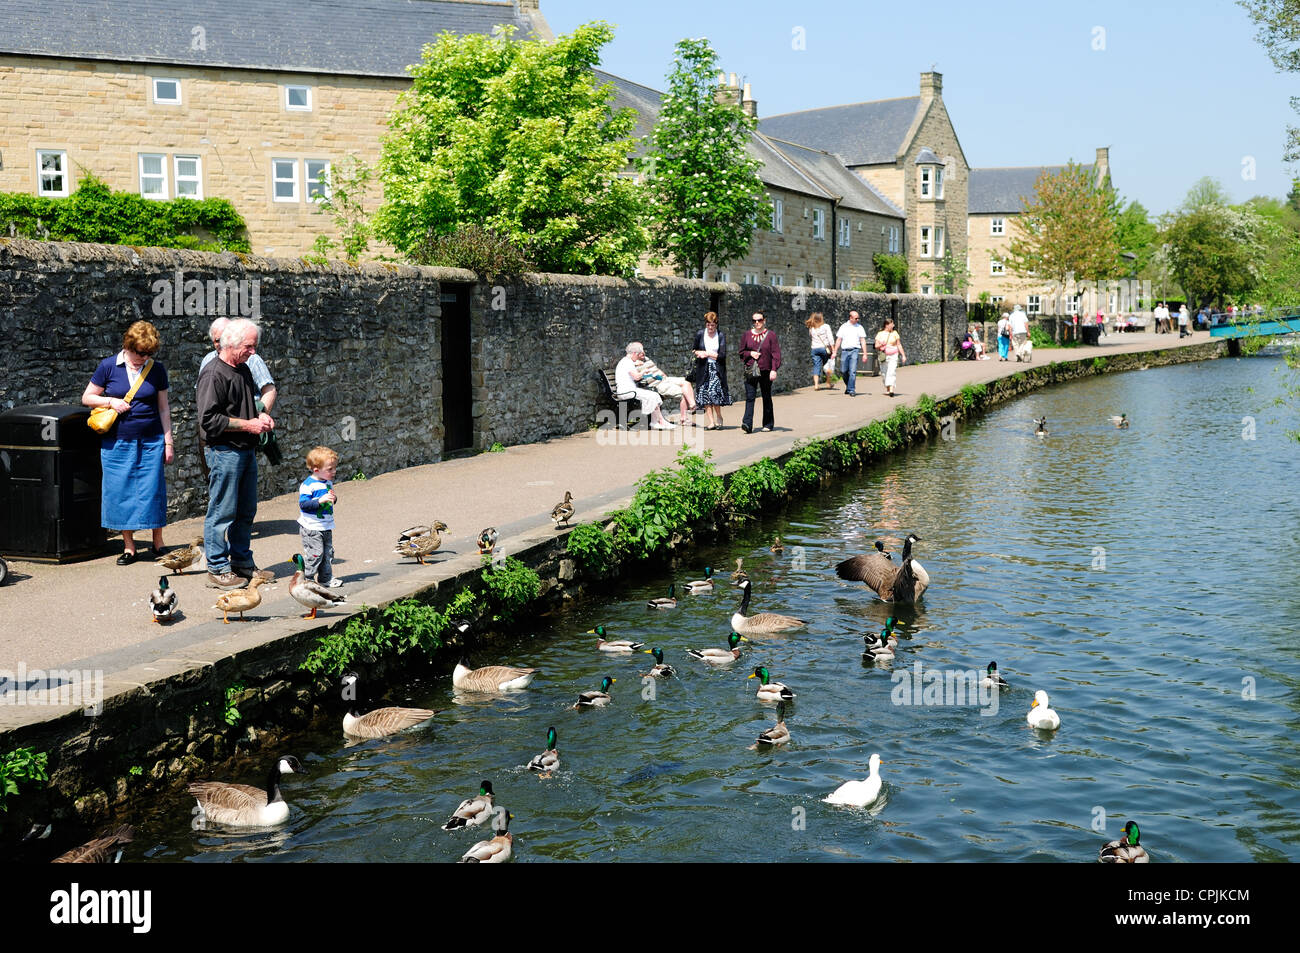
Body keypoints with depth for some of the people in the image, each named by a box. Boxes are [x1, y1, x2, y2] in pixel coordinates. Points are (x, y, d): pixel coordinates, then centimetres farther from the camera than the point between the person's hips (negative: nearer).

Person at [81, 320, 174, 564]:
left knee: (153, 490, 1)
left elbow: (163, 408, 9)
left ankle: (158, 543, 14)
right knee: (120, 491, 2)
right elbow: (87, 397, 6)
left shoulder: (157, 370, 4)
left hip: (151, 441, 0)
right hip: (117, 442, 0)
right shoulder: (109, 367, 0)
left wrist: (168, 442, 6)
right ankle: (129, 547, 12)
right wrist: (111, 401, -11)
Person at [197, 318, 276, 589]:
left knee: (246, 511, 15)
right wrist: (247, 424, -17)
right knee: (222, 512, -2)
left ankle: (242, 562, 25)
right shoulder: (213, 374, -14)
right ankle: (217, 568, 7)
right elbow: (208, 420, -19)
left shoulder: (243, 369, 14)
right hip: (224, 452, -9)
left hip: (247, 451, 9)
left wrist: (260, 415, 8)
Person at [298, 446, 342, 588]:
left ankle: (326, 578, 24)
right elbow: (303, 503, -21)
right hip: (311, 527, -8)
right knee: (315, 553, -9)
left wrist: (333, 498, -2)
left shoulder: (328, 483, 9)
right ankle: (306, 578, 3)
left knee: (328, 552, 13)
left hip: (326, 526, 8)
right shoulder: (308, 485, -16)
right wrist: (320, 500, -30)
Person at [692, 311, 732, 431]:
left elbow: (722, 355, -6)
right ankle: (711, 422, -1)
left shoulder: (721, 336, -1)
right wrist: (699, 353, -5)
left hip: (716, 368, -2)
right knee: (705, 394, -4)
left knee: (714, 392, -16)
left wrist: (708, 354, -12)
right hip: (703, 368, 3)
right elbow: (695, 350, 17)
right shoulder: (700, 334, 5)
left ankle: (719, 417, 6)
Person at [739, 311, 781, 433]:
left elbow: (775, 354, -3)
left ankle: (768, 424, 19)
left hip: (765, 372, -1)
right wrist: (750, 353, -7)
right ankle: (747, 424, -19)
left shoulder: (771, 335, 1)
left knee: (766, 397, 8)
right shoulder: (746, 335, 8)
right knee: (749, 397, -10)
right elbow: (741, 353, 13)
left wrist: (774, 369, -12)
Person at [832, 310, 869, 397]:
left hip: (855, 351, -2)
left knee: (853, 371, -11)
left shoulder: (859, 327, 7)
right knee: (844, 371, 4)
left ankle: (851, 390, -9)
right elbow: (839, 340, 10)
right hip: (845, 351, 2)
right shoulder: (843, 327, 9)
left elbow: (863, 341, 6)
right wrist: (835, 352, 4)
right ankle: (848, 386, 28)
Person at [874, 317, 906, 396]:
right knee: (885, 373, 5)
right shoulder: (880, 334, 4)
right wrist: (880, 345, -18)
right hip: (883, 356, 1)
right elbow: (876, 346, 5)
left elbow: (899, 345, 9)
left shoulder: (894, 333, 5)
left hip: (893, 356, -1)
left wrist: (903, 355, 6)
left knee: (892, 372, -16)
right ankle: (887, 390, 21)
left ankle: (891, 390, -26)